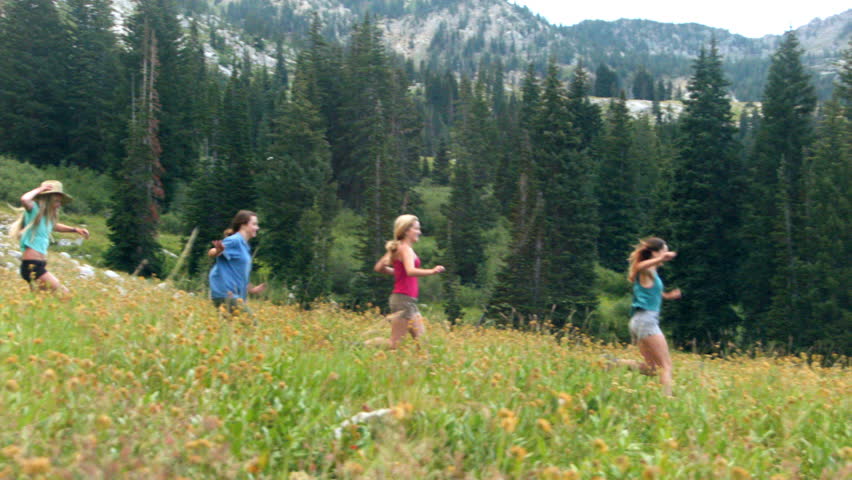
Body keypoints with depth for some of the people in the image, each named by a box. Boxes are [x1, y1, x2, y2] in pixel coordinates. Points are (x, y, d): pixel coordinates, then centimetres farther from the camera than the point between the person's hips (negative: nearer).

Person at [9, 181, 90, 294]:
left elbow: (54, 226, 39)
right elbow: (24, 199, -33)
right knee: (64, 295, -14)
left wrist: (75, 230, 31)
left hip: (40, 266, 10)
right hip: (32, 266, -10)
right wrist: (39, 189, -16)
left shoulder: (47, 217, 16)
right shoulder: (34, 210, -9)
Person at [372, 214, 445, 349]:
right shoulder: (405, 249, -13)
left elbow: (379, 268, 22)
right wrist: (431, 271, -44)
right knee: (395, 343, -6)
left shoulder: (397, 248, 15)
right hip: (404, 299, -10)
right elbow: (411, 271, -31)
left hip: (409, 301, 10)